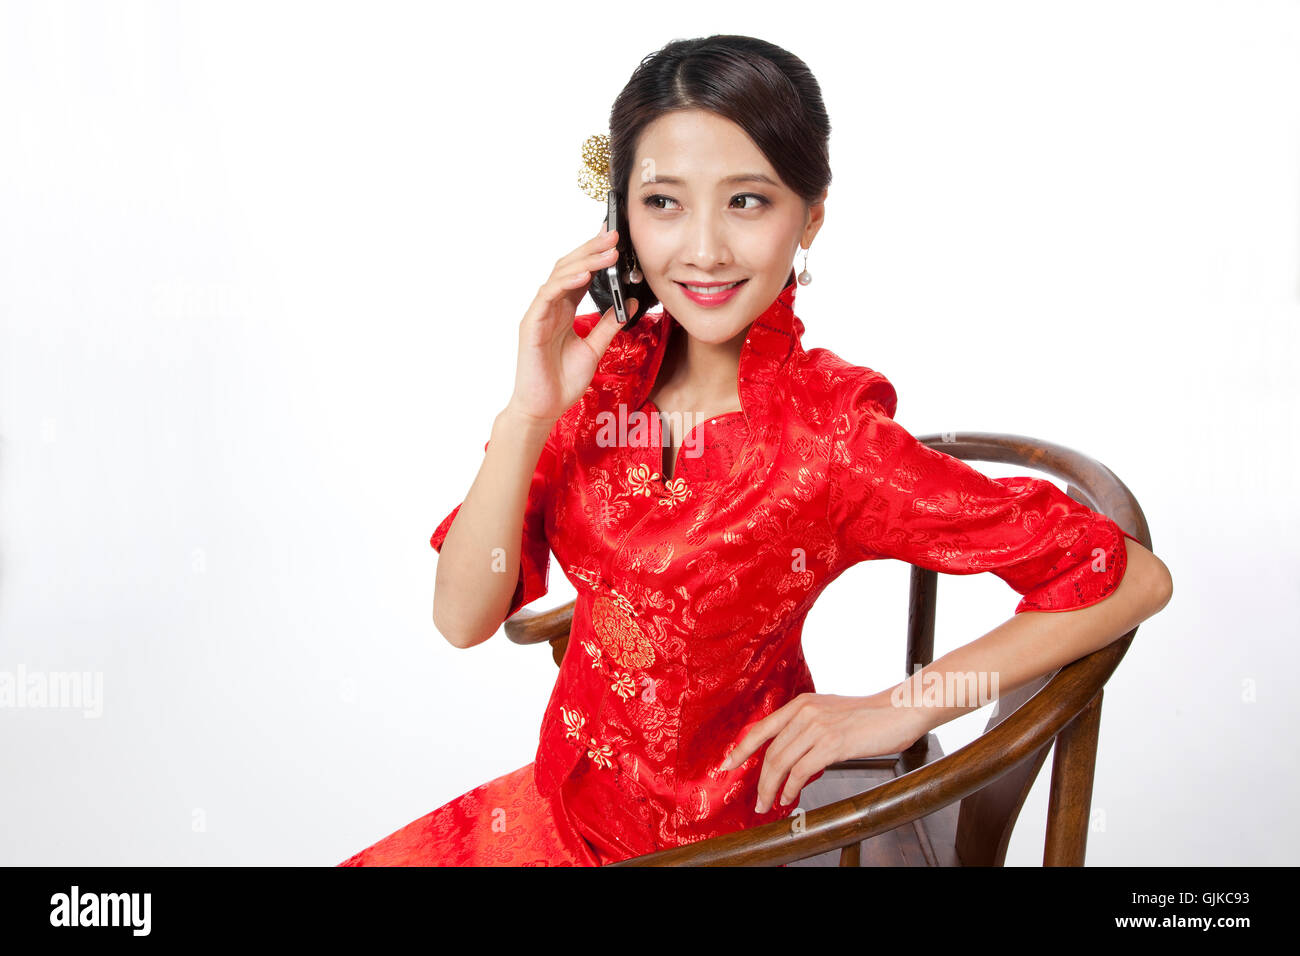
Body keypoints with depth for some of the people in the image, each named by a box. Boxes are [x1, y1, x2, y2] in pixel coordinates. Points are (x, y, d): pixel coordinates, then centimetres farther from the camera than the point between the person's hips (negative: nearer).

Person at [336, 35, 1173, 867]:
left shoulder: (829, 441, -25)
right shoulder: (598, 366, -11)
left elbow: (1136, 579, -23)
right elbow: (463, 617, -13)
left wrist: (899, 710, -22)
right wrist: (530, 413, -26)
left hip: (711, 841, -4)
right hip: (564, 794, 5)